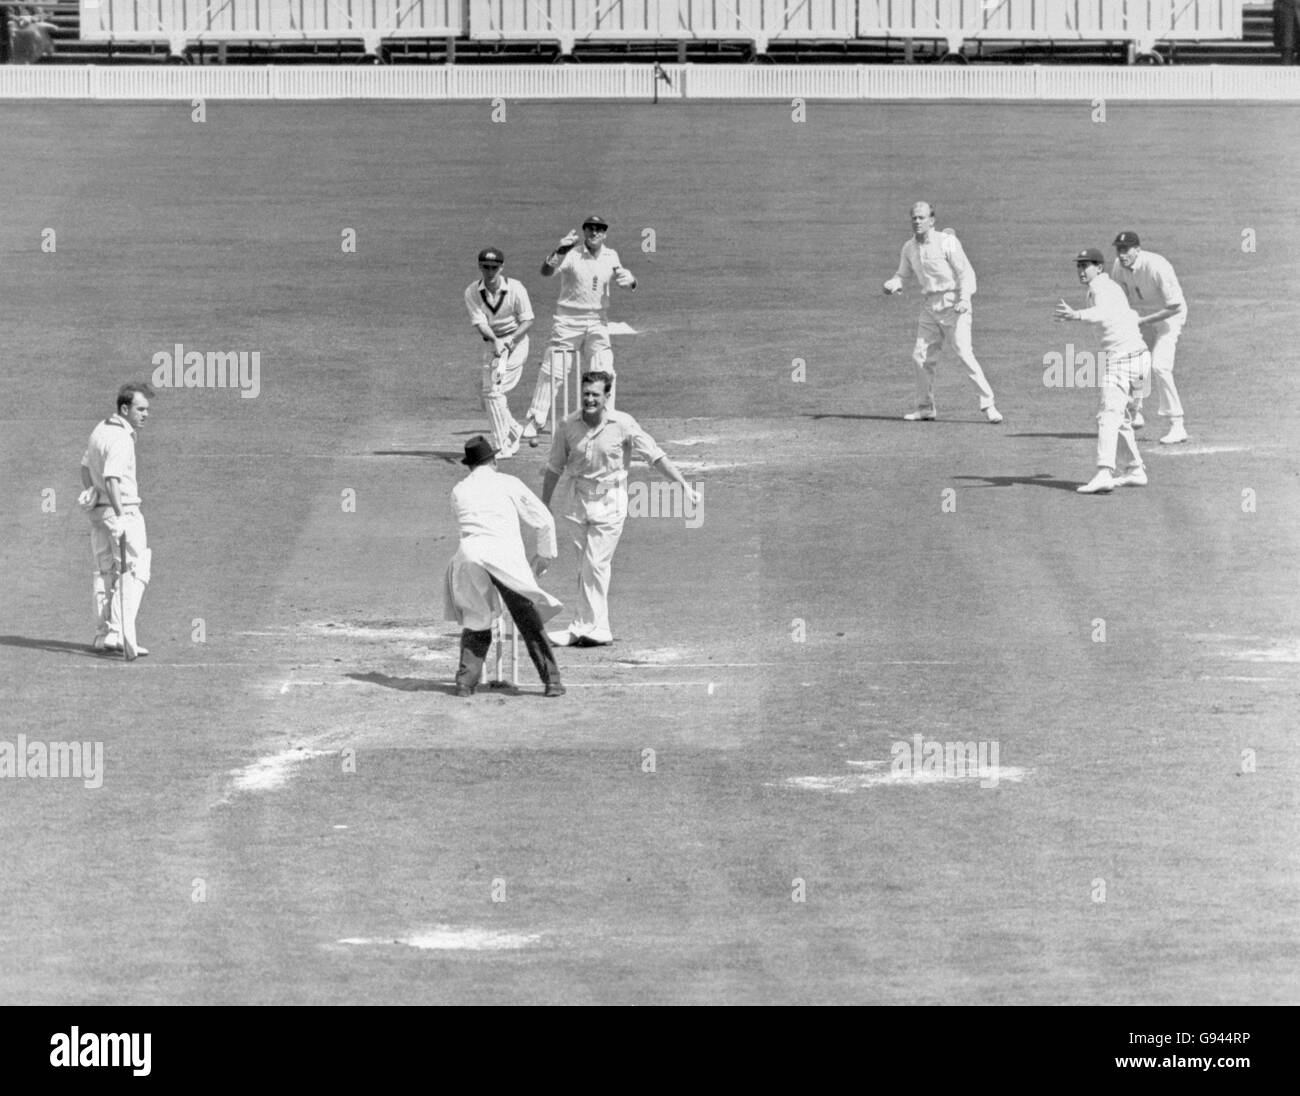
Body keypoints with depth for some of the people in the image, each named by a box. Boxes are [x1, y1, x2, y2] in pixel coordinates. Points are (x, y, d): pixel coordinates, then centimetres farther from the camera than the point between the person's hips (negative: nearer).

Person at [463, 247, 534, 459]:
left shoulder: (515, 289, -14)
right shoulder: (472, 292, -6)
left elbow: (527, 320, -9)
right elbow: (479, 322, -15)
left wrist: (510, 340, -25)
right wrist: (494, 340, -34)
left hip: (515, 341, -5)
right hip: (491, 343, 5)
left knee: (495, 391, -18)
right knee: (488, 399, 8)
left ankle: (503, 447, -14)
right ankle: (514, 431, 35)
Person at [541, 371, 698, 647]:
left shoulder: (623, 424, -10)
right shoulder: (567, 426, -2)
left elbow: (656, 457, -9)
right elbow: (554, 469, 10)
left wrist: (683, 484, -16)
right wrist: (543, 507, 14)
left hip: (609, 503, -3)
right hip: (576, 501, 3)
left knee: (595, 565, -10)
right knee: (586, 568, 6)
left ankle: (583, 629, -6)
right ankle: (598, 629, 13)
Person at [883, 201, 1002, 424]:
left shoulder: (947, 242, -10)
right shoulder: (909, 248, 9)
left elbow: (965, 272, -12)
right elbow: (903, 273, 18)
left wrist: (964, 299, -25)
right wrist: (892, 284, -5)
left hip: (953, 303, -7)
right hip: (931, 304, 7)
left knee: (964, 353, -16)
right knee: (921, 355, 5)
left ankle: (988, 404, -13)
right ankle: (925, 408, 17)